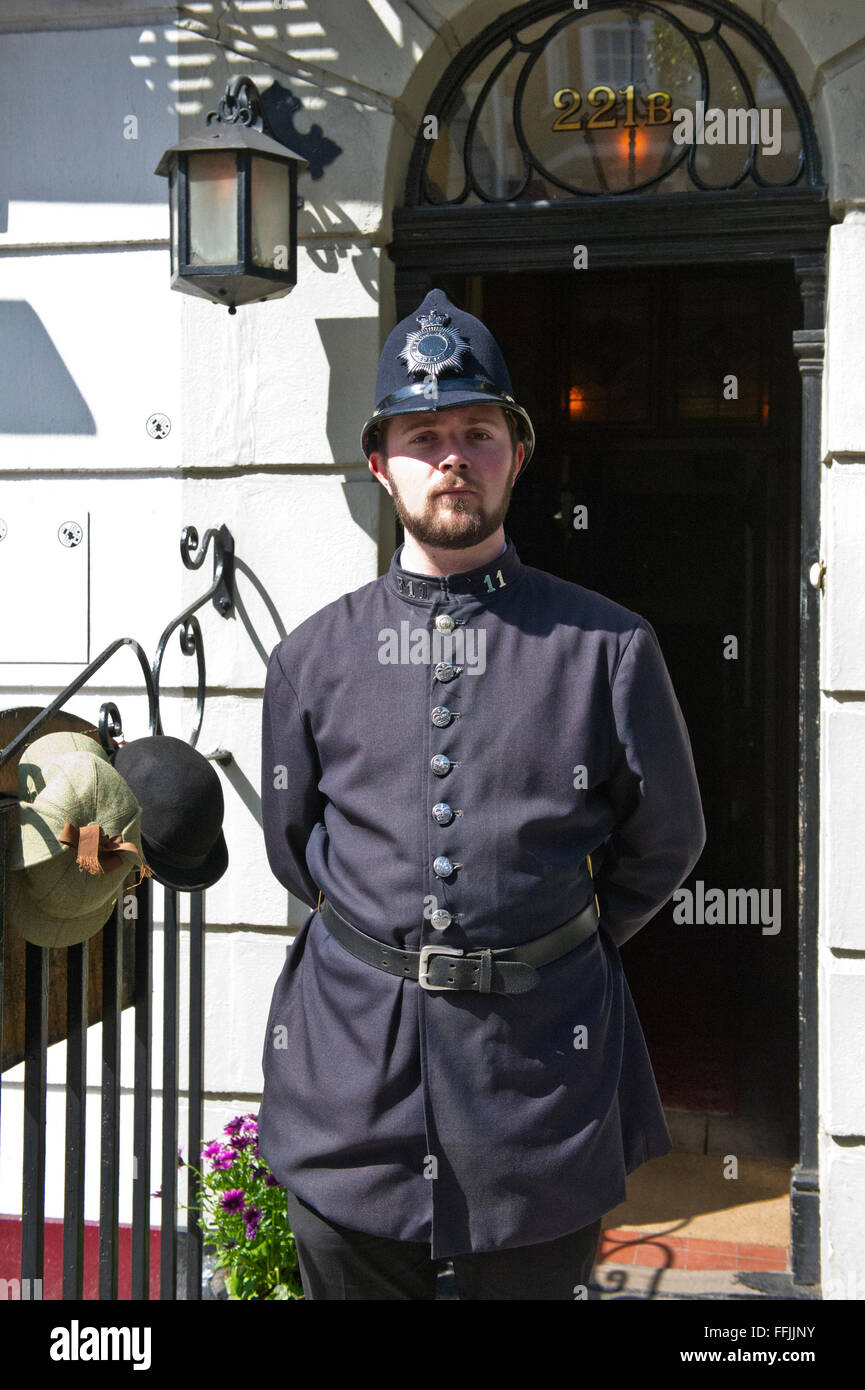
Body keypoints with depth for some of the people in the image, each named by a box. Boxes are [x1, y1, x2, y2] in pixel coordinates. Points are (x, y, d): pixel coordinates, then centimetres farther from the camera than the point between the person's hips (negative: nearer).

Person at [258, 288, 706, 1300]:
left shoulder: (610, 647, -3)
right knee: (348, 1281, 15)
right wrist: (379, 938, 8)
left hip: (541, 1063, -1)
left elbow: (665, 842, 7)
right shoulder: (315, 655, 2)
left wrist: (550, 953, 7)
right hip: (347, 1072, 2)